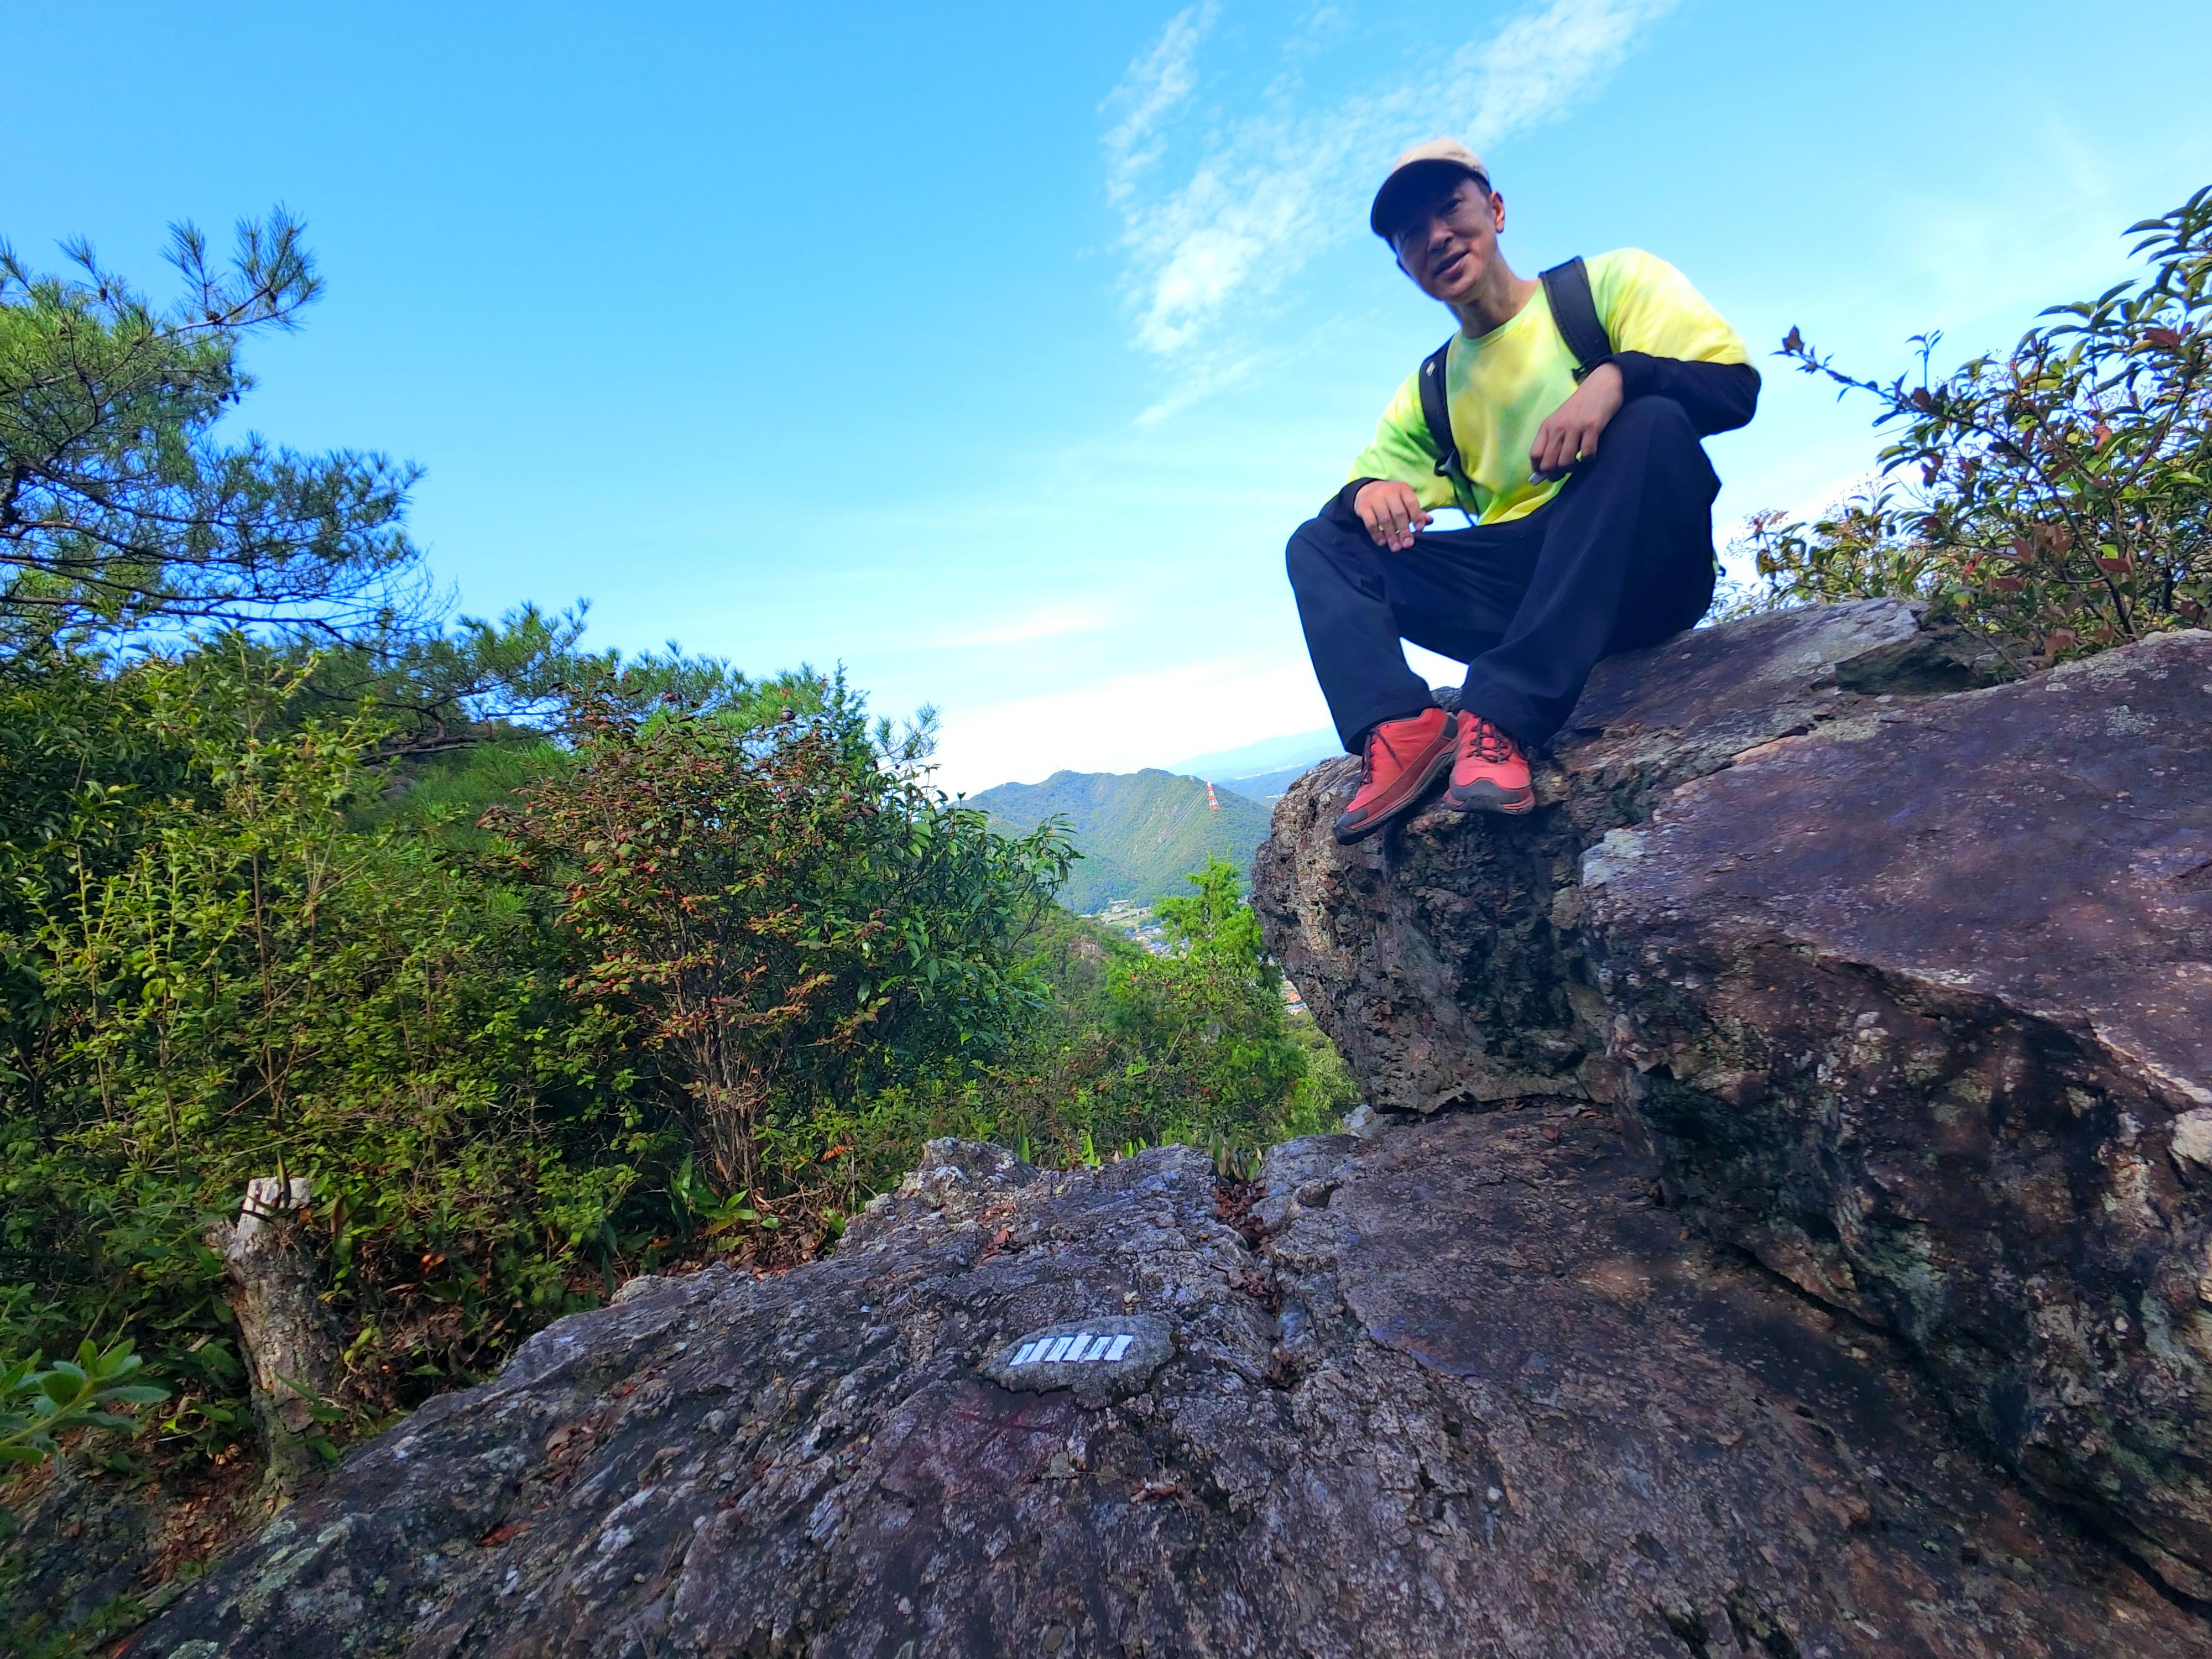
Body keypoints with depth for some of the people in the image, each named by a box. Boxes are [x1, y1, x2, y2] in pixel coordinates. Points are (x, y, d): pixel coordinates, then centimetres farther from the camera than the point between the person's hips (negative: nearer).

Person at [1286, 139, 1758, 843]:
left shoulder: (1612, 282, 8)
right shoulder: (1426, 394, 18)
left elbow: (1735, 383, -2)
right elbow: (1368, 484, 10)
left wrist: (1617, 375, -23)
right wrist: (1367, 492, -15)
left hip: (1640, 574, -3)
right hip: (1524, 600, 3)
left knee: (1653, 421, -32)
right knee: (1319, 542, -6)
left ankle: (1501, 714, -38)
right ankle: (1400, 728, -32)